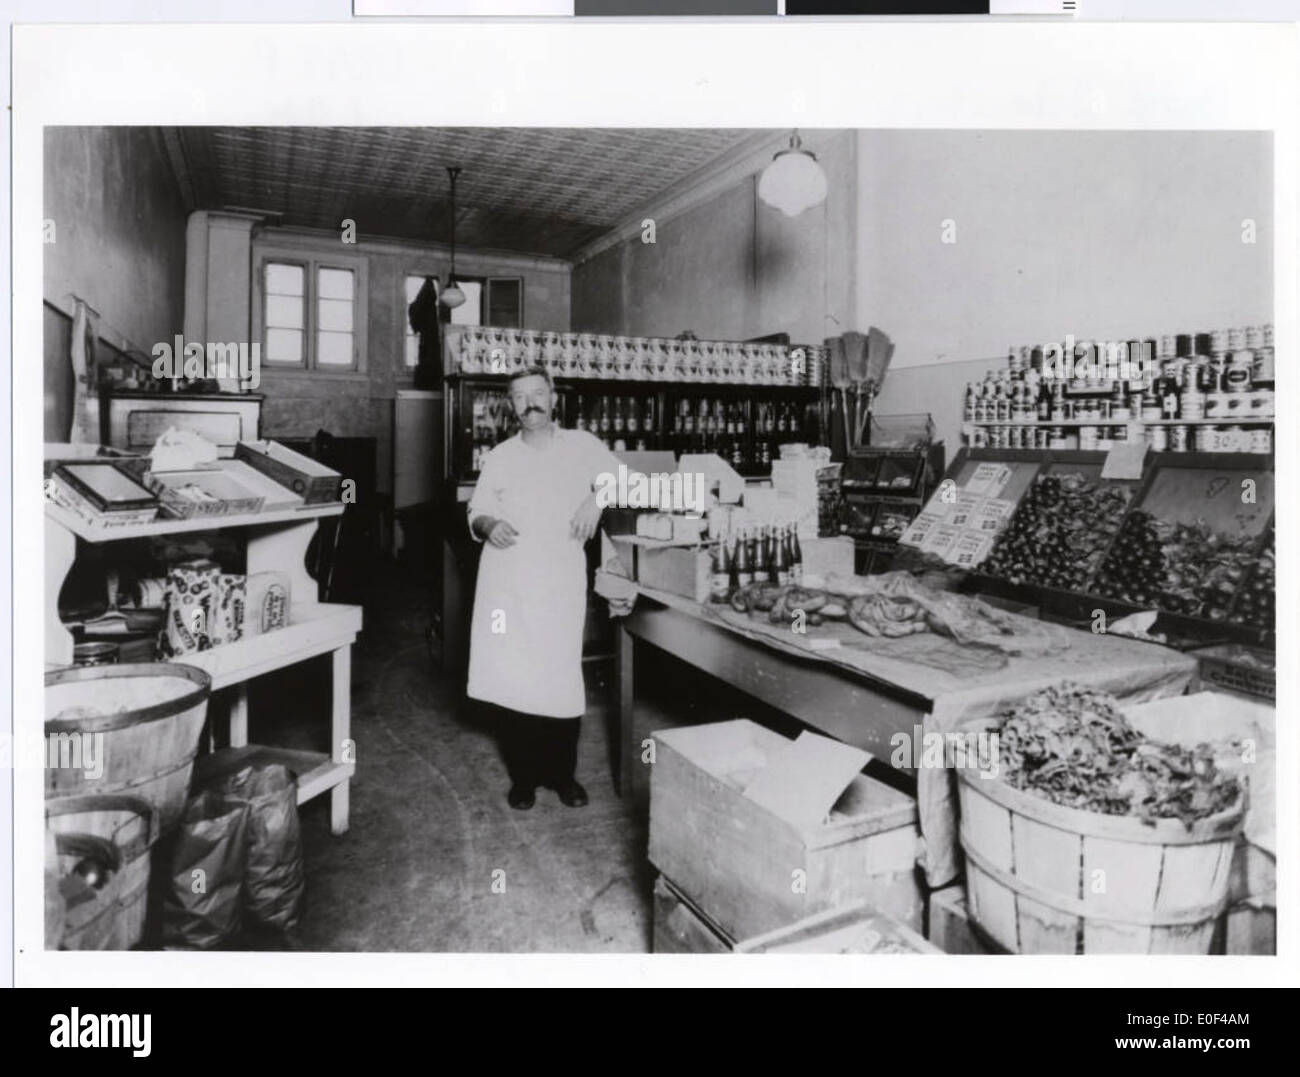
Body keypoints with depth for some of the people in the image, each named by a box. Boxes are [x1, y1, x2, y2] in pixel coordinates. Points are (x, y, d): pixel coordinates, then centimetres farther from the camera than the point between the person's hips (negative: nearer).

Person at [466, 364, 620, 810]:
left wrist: (598, 498, -8)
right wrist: (489, 526, -12)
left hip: (561, 584, -1)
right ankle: (523, 774, 18)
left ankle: (563, 773, 18)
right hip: (507, 585, 1)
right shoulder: (499, 457, 10)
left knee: (562, 680, -1)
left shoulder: (582, 445, 7)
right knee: (511, 679, 1)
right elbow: (476, 513, 11)